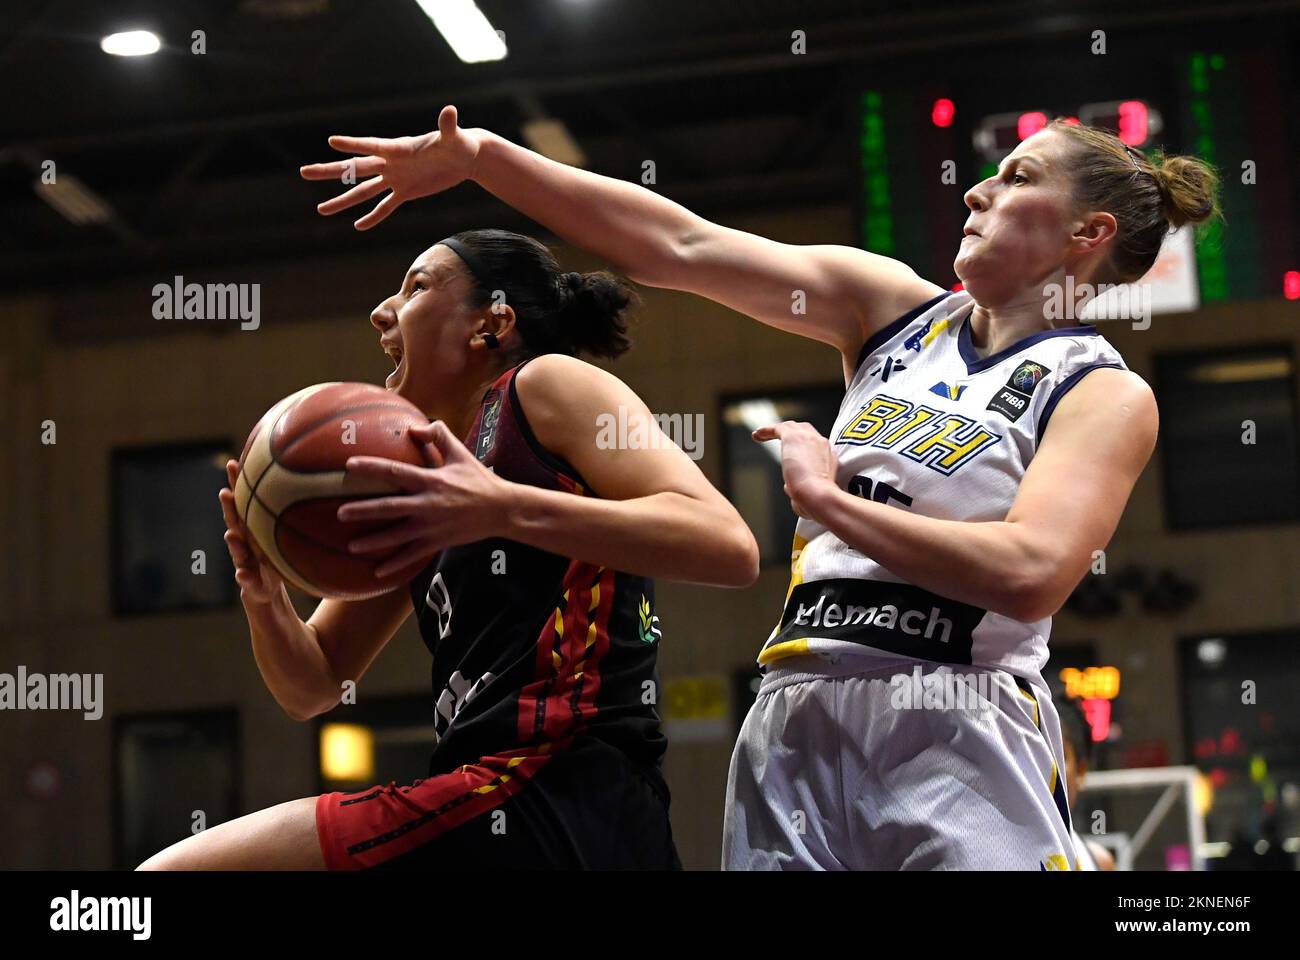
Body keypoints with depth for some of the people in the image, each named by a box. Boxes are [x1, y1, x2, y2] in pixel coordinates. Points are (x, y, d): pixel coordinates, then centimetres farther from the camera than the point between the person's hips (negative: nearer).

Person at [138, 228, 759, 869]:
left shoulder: (545, 385, 1)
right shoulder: (420, 487, 23)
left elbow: (728, 547, -14)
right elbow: (311, 689, 23)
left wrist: (500, 509, -22)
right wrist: (264, 596, 1)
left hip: (560, 808, -9)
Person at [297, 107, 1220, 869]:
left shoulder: (1107, 394, -1)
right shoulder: (893, 306, 13)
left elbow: (1028, 577, -18)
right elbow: (682, 247, 7)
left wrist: (830, 499, -11)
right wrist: (478, 154, 1)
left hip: (958, 739, -4)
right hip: (797, 715, 5)